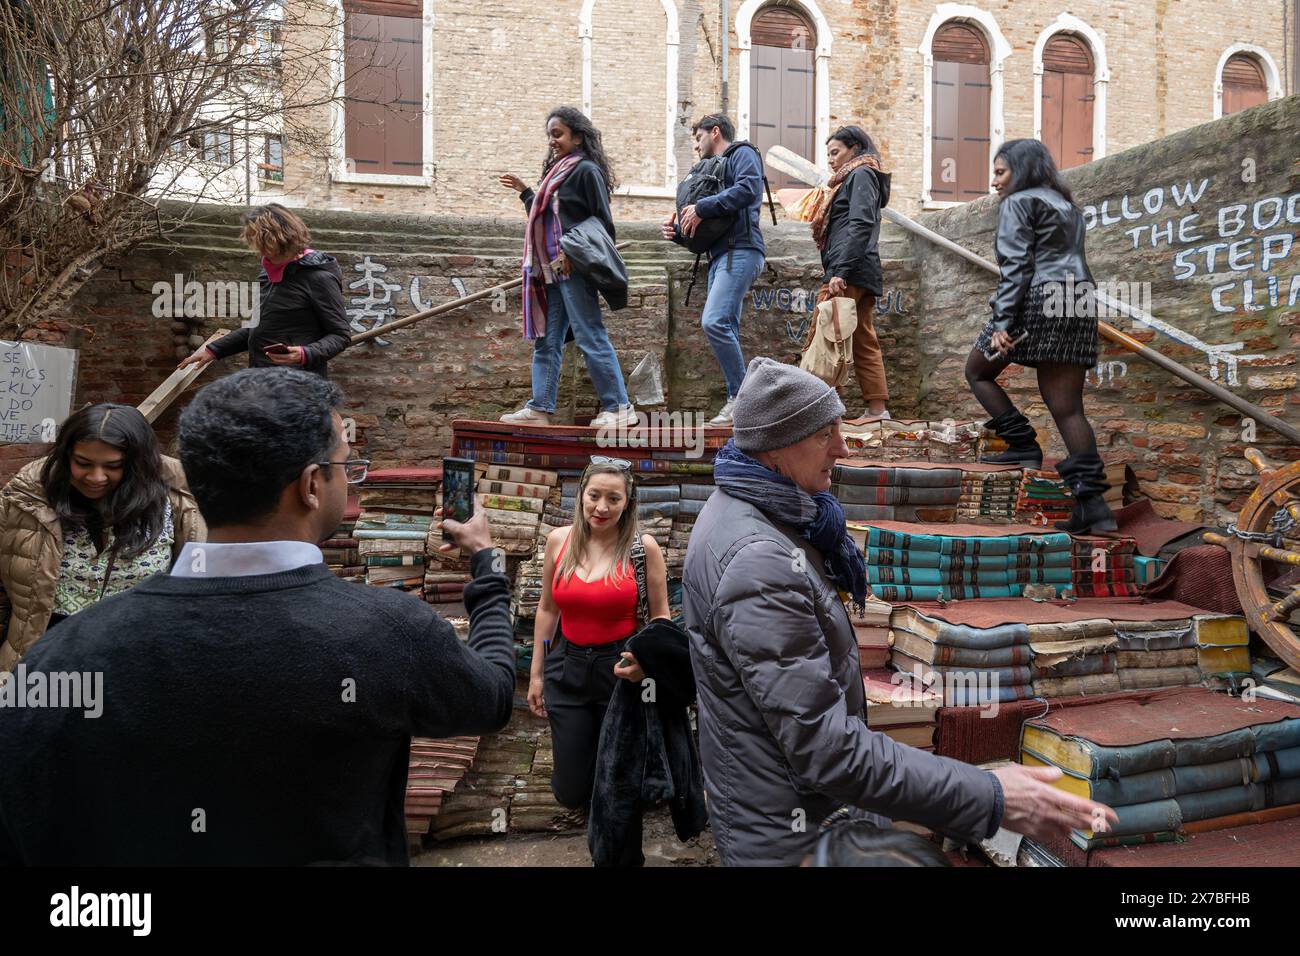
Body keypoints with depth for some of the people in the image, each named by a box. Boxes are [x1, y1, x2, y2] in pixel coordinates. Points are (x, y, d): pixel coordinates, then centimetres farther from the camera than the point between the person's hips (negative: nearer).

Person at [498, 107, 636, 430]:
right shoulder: (557, 171, 20)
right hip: (552, 269, 9)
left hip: (575, 268, -9)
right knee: (546, 340, 8)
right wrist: (524, 192, 24)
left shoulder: (586, 170, -5)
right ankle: (540, 407, 11)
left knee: (590, 337, -8)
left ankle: (619, 407, -3)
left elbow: (604, 222, -10)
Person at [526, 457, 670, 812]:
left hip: (621, 670, -2)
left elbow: (660, 617, -6)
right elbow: (547, 609, 7)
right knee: (571, 792, 13)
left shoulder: (643, 547, -12)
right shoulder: (559, 540, -3)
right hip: (568, 668, 3)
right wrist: (536, 673, 9)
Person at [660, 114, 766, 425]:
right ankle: (738, 401, 4)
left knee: (714, 321, -23)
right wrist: (678, 229, 9)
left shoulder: (742, 154, 6)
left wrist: (701, 208, -13)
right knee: (725, 329, 3)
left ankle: (742, 397, -18)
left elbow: (747, 189, -16)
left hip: (740, 251, -10)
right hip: (720, 256, 10)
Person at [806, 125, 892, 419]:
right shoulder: (857, 177, 27)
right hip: (863, 275, 10)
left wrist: (840, 271, -22)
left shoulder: (860, 174, -1)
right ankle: (877, 410, 8)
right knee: (864, 343, 7)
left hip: (848, 273, -10)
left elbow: (861, 225, -15)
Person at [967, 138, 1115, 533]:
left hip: (1037, 300, -8)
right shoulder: (1066, 206, 27)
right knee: (1067, 407, 3)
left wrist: (1002, 321, -16)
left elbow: (1015, 266, -10)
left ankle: (1024, 446, 2)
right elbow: (1071, 261, 23)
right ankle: (1093, 503, -3)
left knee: (978, 372, 13)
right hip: (1078, 305, 8)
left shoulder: (1018, 202, 1)